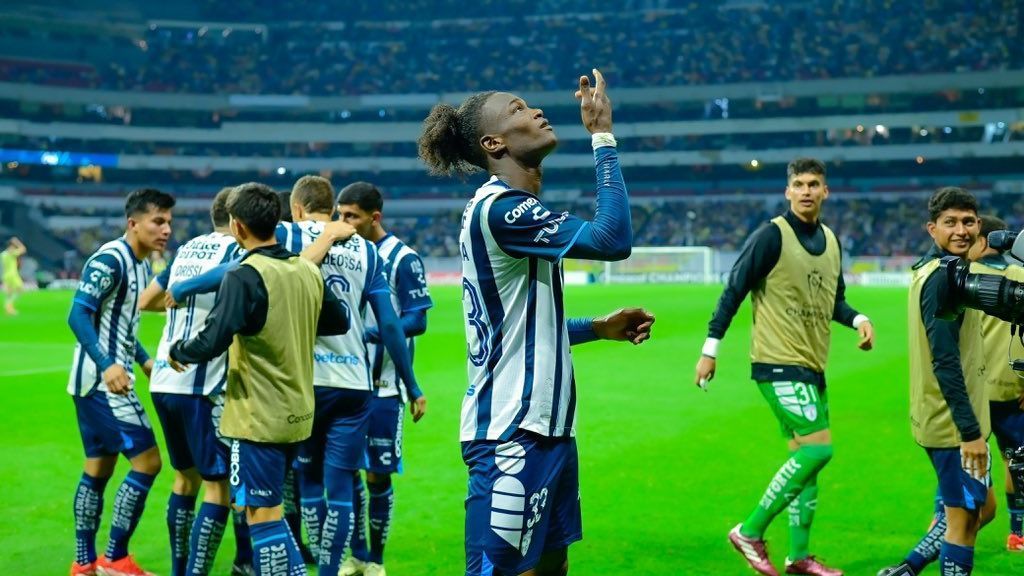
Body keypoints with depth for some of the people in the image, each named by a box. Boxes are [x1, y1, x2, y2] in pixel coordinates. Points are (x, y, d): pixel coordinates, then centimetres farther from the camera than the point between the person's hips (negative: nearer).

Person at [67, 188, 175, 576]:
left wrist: (145, 361, 26)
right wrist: (107, 365, -34)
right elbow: (79, 315, -24)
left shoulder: (141, 264, 13)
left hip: (103, 382, 10)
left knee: (98, 469, 13)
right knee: (147, 461, -10)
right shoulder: (110, 260, -17)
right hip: (103, 380, -10)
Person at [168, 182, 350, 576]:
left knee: (262, 513, -3)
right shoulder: (308, 271, 4)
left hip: (258, 417, -8)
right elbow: (339, 322, 17)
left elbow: (211, 343, -22)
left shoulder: (245, 277, -17)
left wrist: (176, 351, -3)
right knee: (267, 506, 20)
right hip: (298, 414, 8)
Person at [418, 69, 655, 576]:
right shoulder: (500, 207, -16)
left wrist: (598, 327, 15)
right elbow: (613, 240, -25)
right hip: (513, 435, -10)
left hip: (543, 425, 10)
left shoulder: (510, 209, 15)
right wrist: (604, 138, -18)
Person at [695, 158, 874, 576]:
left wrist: (858, 320, 1)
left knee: (806, 457, 11)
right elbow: (733, 291, -10)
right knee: (817, 448, -16)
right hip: (778, 364, -8)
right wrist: (710, 349, -11)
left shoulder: (831, 241, 11)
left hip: (811, 366, 8)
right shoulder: (771, 236, -11)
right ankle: (750, 532, -5)